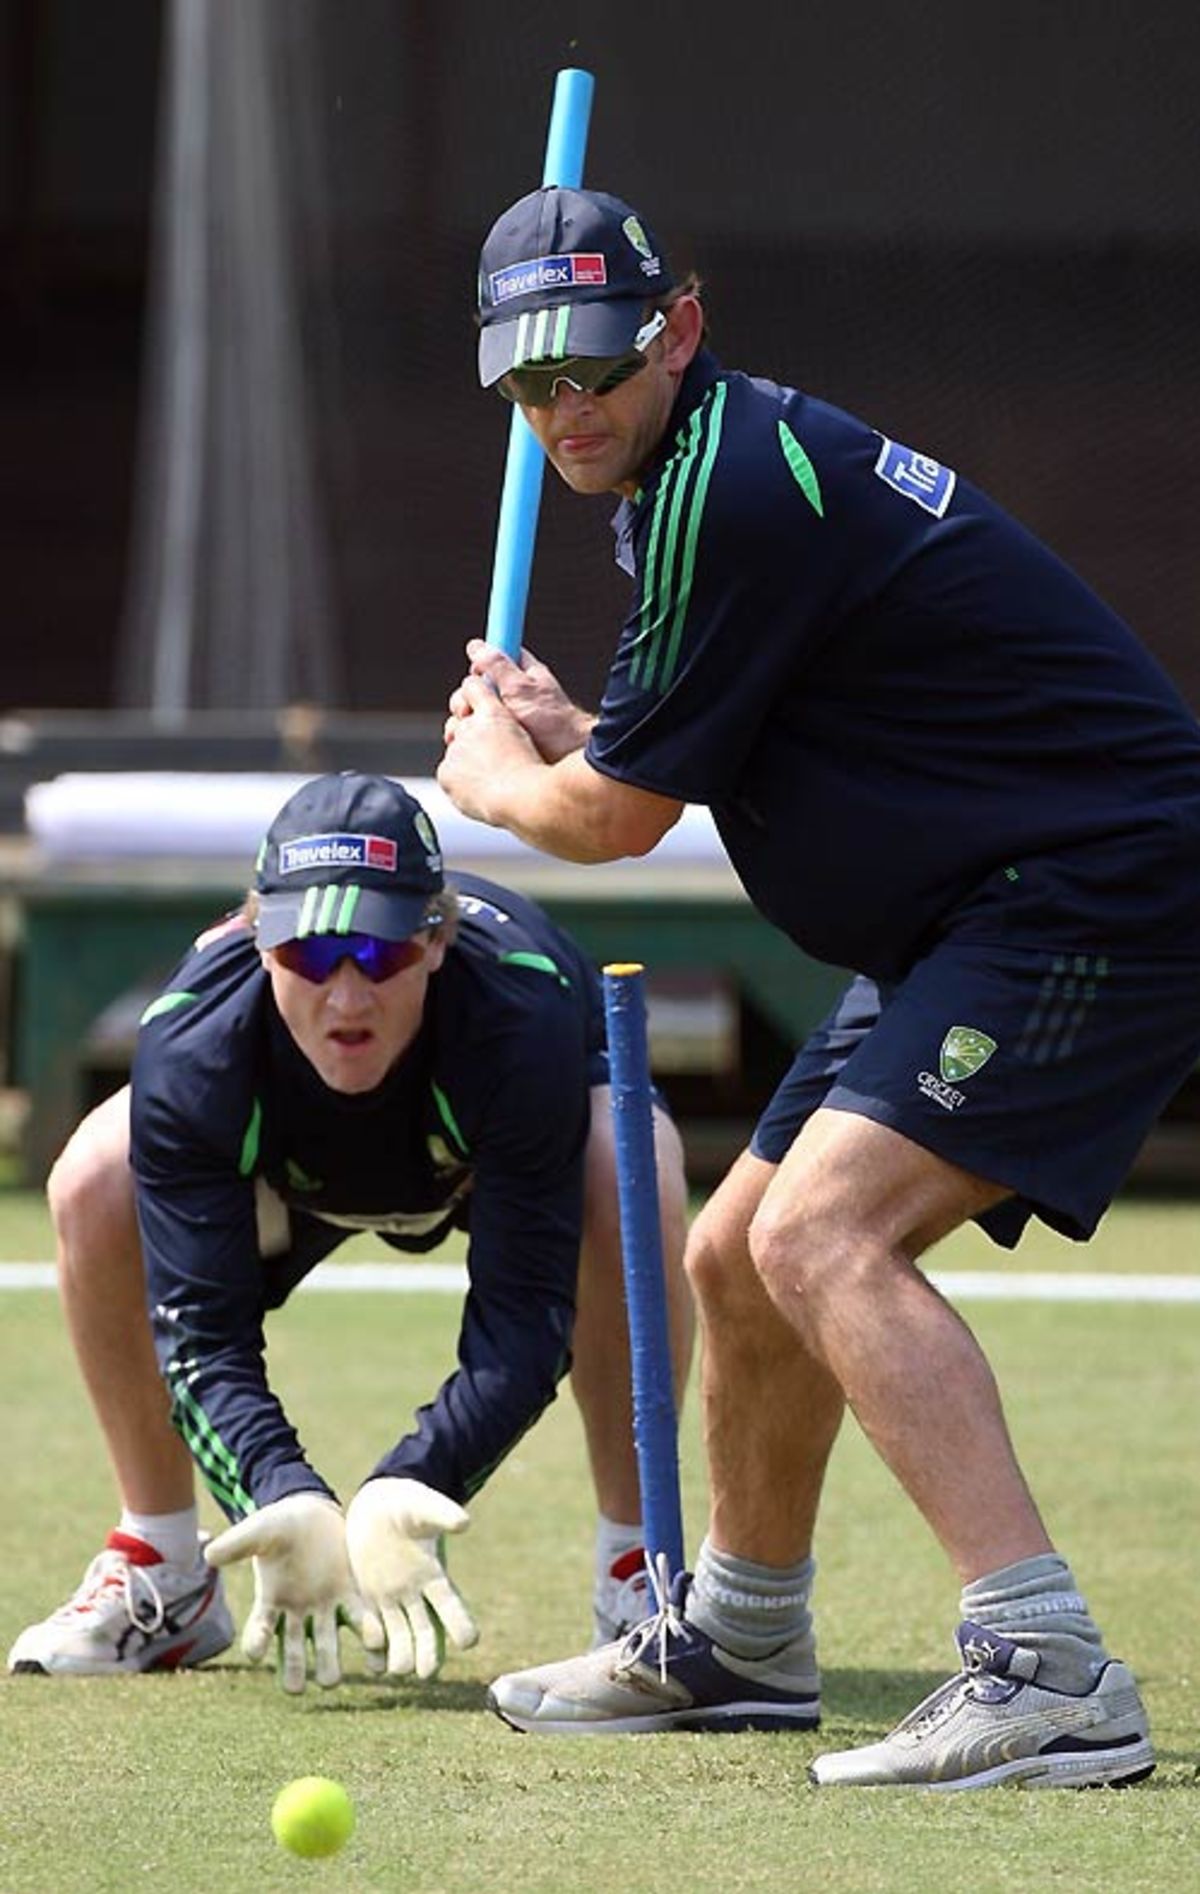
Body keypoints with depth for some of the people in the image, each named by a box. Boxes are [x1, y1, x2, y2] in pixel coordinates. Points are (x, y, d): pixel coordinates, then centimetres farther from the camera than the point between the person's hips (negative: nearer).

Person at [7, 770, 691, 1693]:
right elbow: (202, 1332, -35)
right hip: (291, 1164, 2)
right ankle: (163, 1575, -6)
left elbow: (524, 1319, -41)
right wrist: (288, 1504, -53)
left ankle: (633, 1575, -19)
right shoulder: (191, 1051, -38)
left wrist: (405, 1495, -55)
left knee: (627, 1185, -36)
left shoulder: (520, 1017, -43)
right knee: (96, 1189, -25)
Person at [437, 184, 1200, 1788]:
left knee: (821, 1235, -26)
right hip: (981, 916, 11)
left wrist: (490, 778, 10)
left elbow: (613, 819, -10)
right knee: (738, 1262, 18)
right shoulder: (742, 452, 13)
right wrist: (562, 736, 21)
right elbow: (747, 744, 29)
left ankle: (1051, 1675, -34)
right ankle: (740, 1639, 38)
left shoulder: (726, 497, -19)